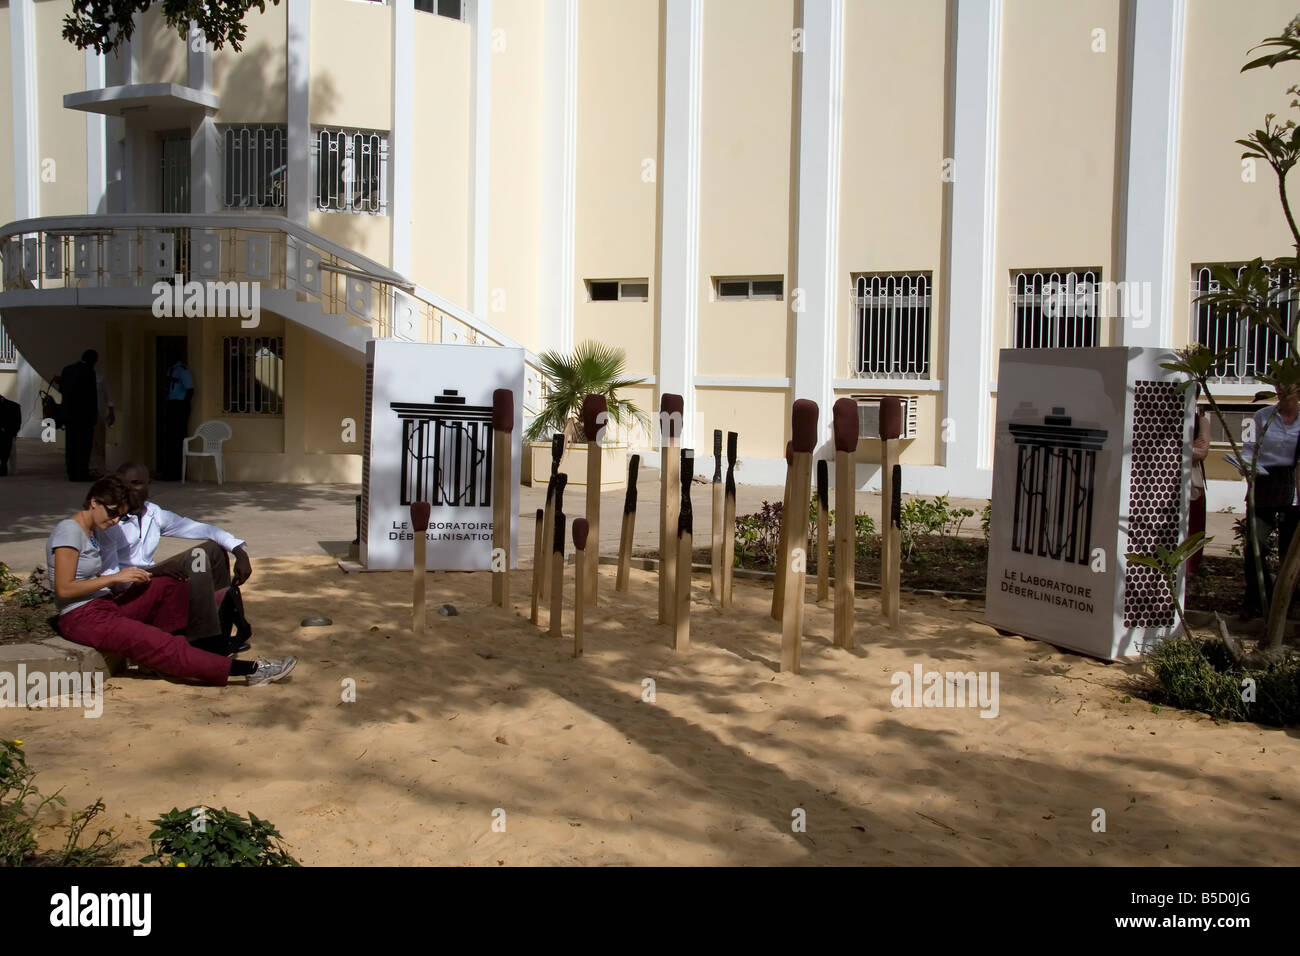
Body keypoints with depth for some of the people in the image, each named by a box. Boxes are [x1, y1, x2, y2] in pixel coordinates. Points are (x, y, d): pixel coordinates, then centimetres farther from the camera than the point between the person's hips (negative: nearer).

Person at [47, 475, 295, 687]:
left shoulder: (95, 531, 14)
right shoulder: (69, 531, -13)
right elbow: (64, 589, -20)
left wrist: (129, 578, -3)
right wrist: (115, 577, -18)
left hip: (105, 605, 9)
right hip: (82, 618, -9)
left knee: (170, 588, -4)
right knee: (157, 643, -19)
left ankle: (174, 665, -10)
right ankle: (244, 670, -25)